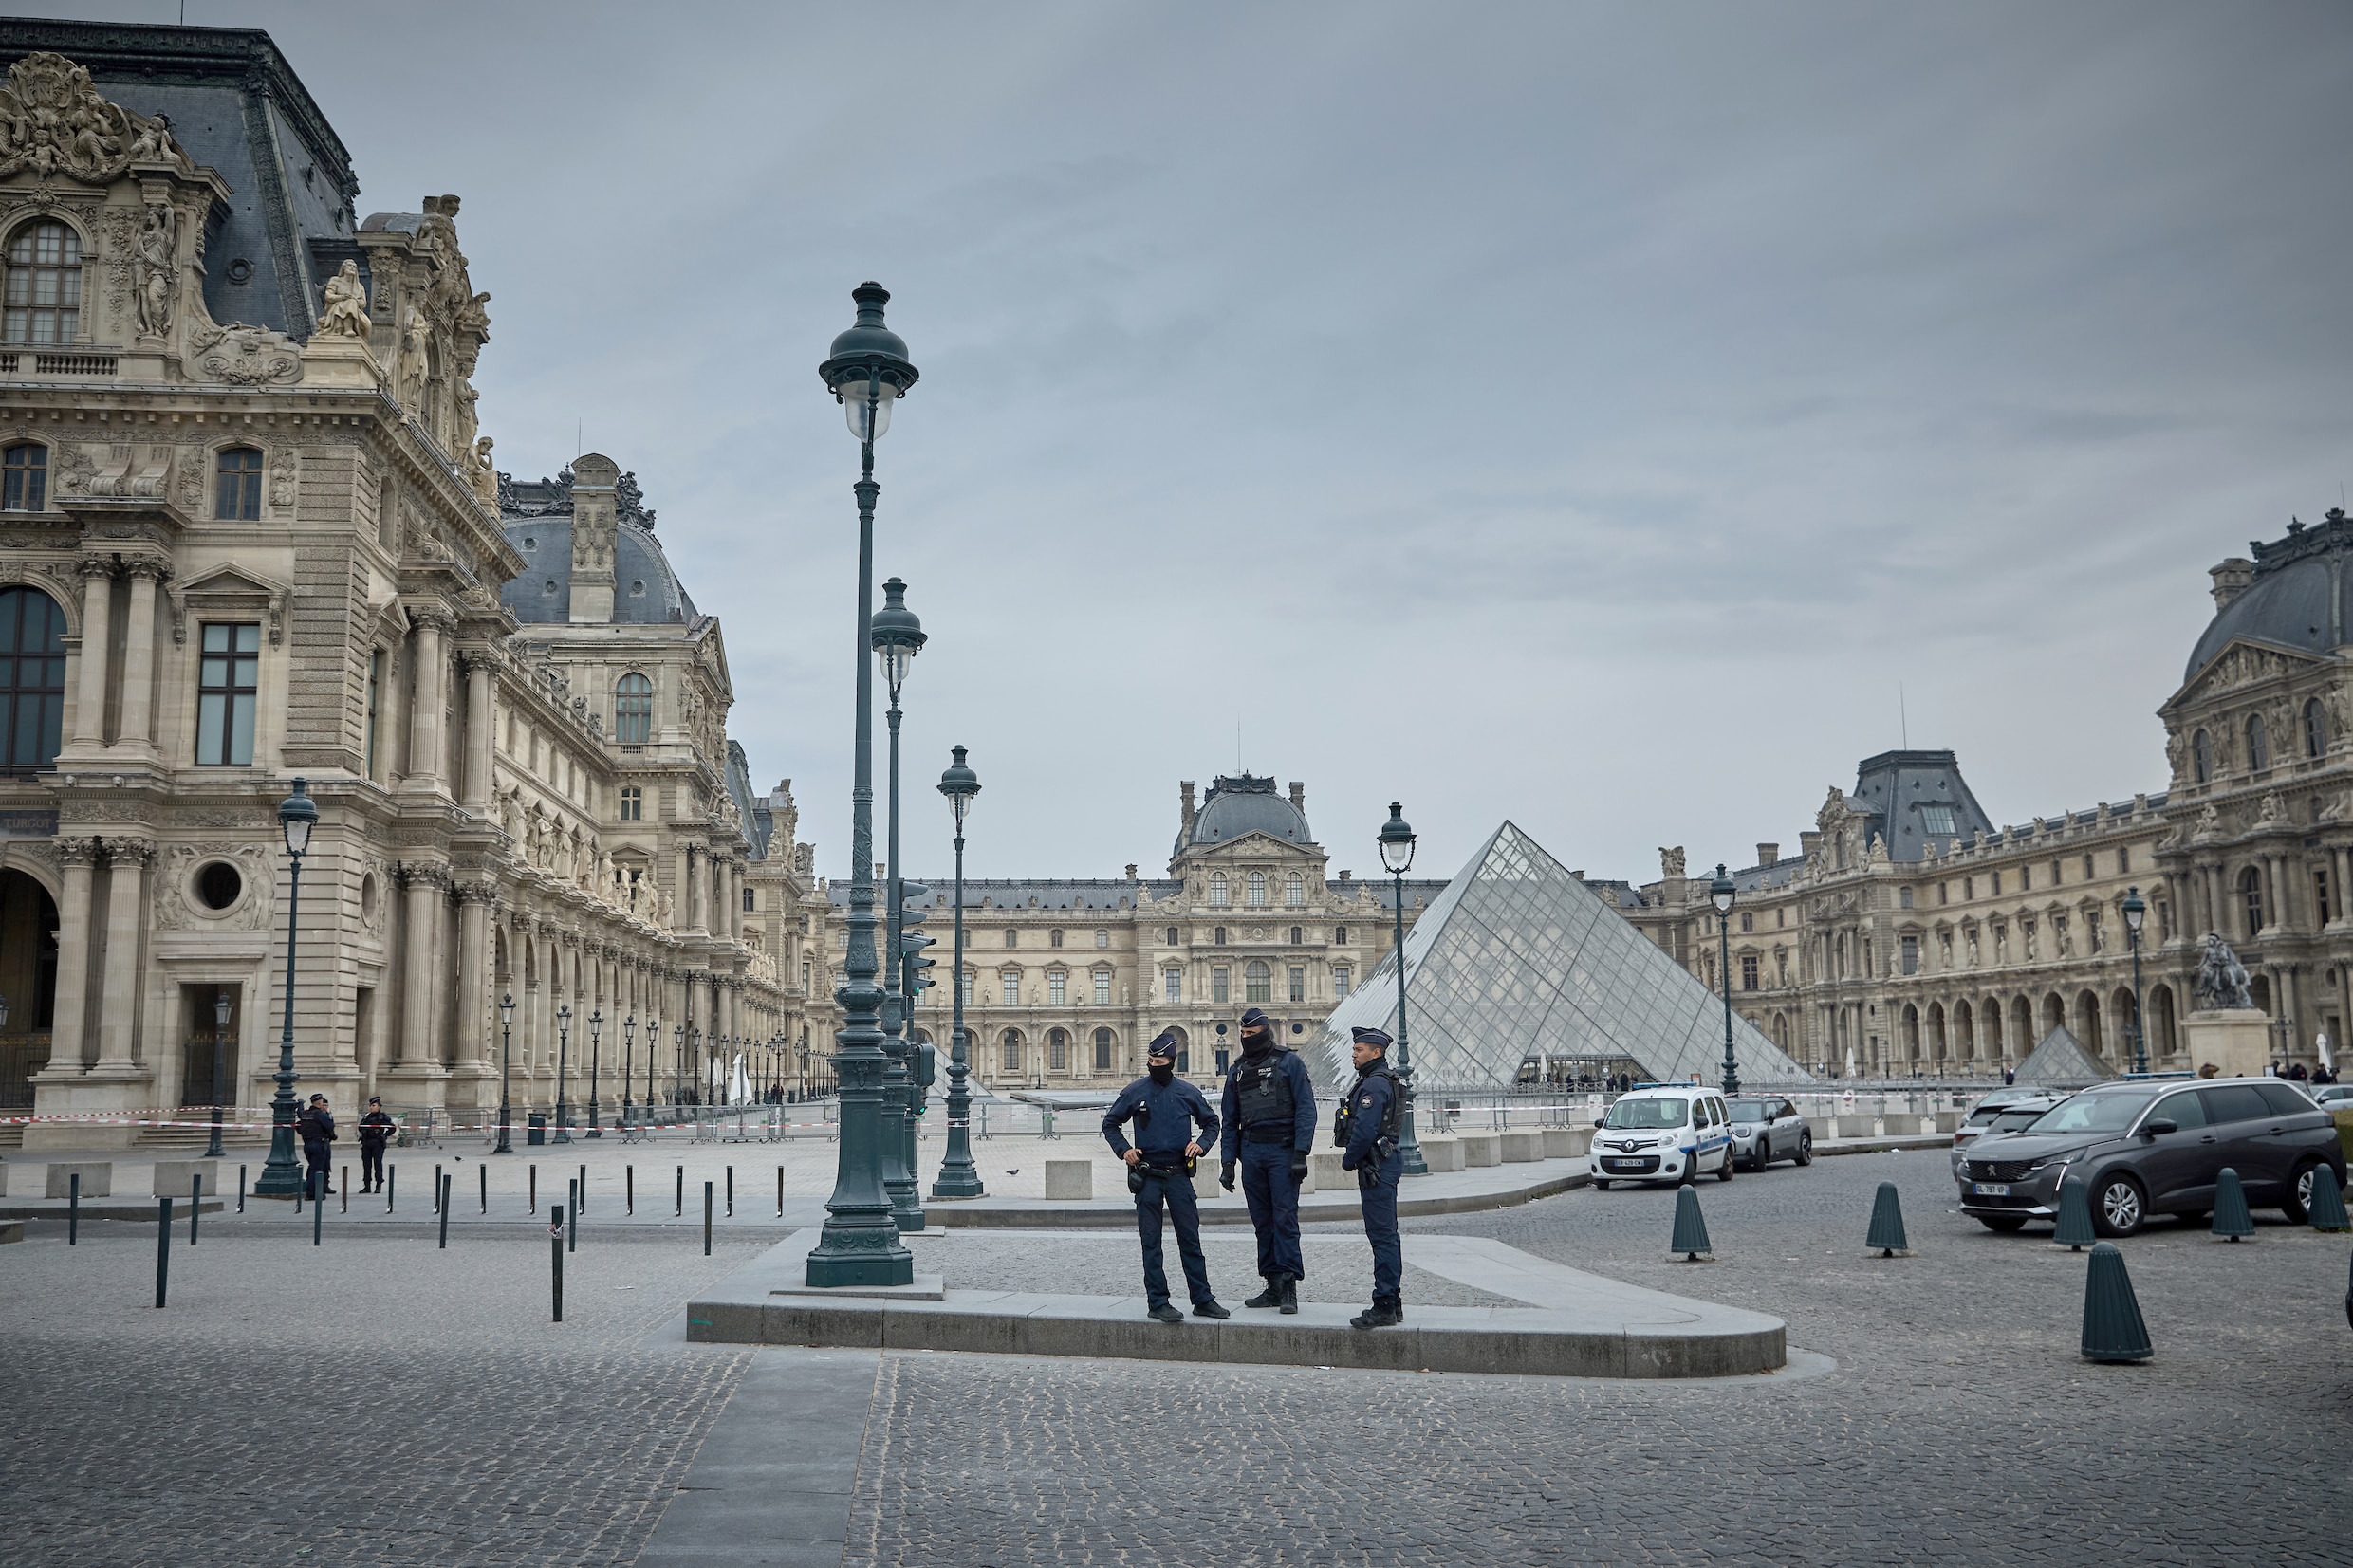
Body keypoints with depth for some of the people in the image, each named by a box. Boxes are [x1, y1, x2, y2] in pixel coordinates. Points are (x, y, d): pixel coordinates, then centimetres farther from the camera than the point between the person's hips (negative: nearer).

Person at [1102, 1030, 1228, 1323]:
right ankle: (1158, 1302, 6)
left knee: (1190, 1239, 3)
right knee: (1151, 1242, 1)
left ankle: (1203, 1300, 9)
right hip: (1147, 1177, -1)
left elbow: (1211, 1122, 17)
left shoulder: (1187, 1093, 4)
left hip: (1178, 1175, 1)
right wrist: (1123, 1150, -4)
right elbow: (1110, 1124, 11)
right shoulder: (1134, 1092, 1)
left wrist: (1201, 1144, -1)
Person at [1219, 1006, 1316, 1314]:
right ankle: (1273, 1286, 11)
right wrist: (1228, 1162, 10)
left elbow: (1305, 1109, -6)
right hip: (1251, 1151, 6)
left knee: (1285, 1217, -9)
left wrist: (1300, 1153, -14)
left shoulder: (1289, 1062, 0)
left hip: (1282, 1150, -5)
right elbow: (1230, 1121, 18)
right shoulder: (1238, 1071, 16)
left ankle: (1289, 1285, -7)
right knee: (1262, 1220, 6)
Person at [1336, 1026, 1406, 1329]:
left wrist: (1348, 1160, -9)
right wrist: (1355, 1159, 16)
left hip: (1376, 1167, -11)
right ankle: (1392, 1303, 21)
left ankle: (1384, 1306, -8)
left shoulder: (1375, 1084, -17)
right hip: (1383, 1163, 11)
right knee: (1385, 1235, 14)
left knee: (1382, 1235, -9)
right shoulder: (1381, 1080, 17)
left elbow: (1364, 1130, -23)